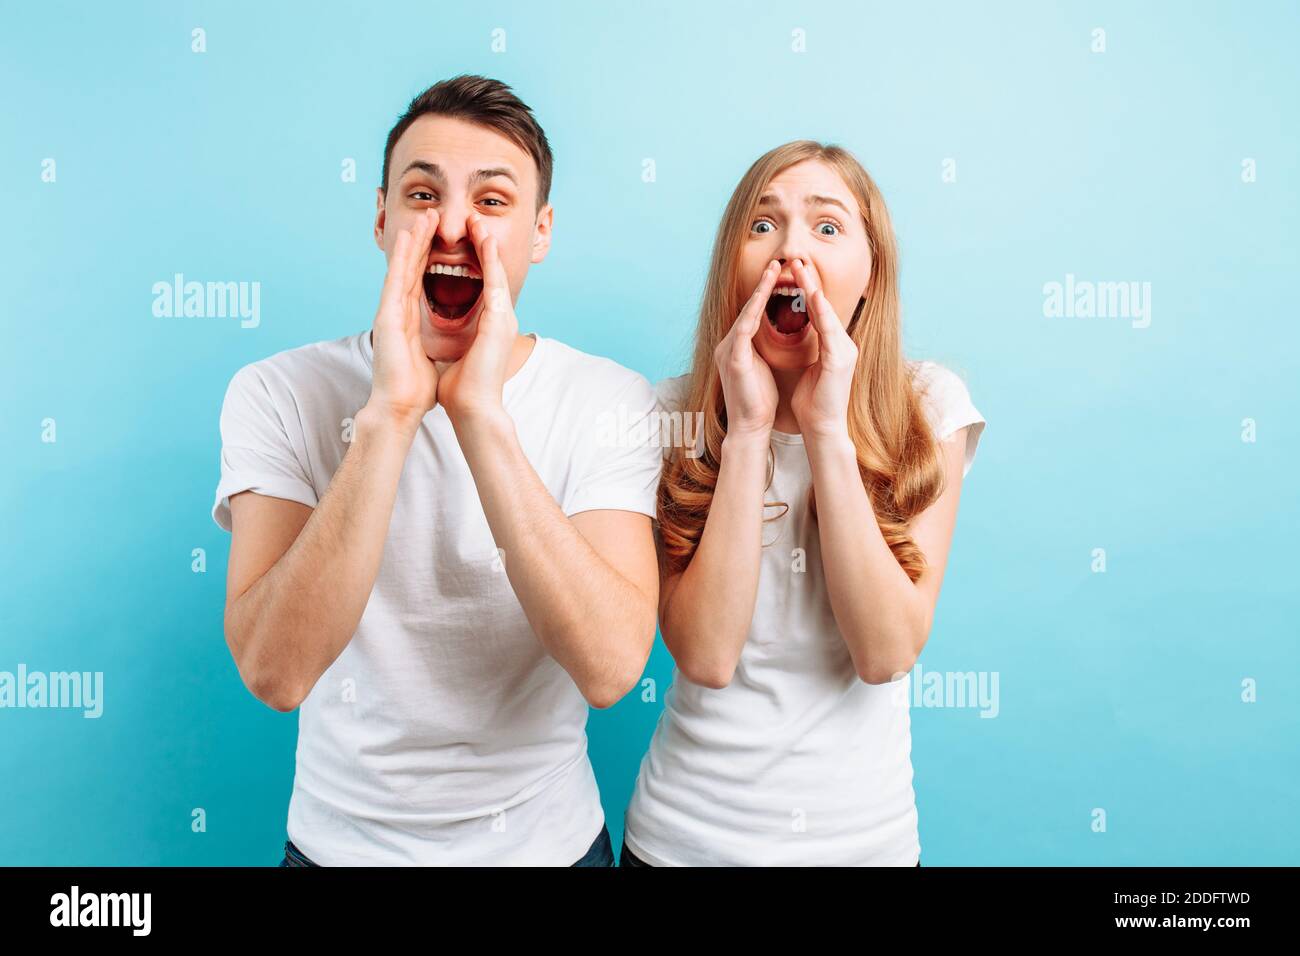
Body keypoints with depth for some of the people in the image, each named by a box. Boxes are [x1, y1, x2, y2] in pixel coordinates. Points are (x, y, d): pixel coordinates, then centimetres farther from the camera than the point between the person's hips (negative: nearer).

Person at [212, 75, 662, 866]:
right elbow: (276, 673, -23)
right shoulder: (279, 393, -12)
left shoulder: (611, 403, -13)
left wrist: (480, 413, -30)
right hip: (340, 839, 1)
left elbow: (610, 668, -26)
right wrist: (389, 412, -31)